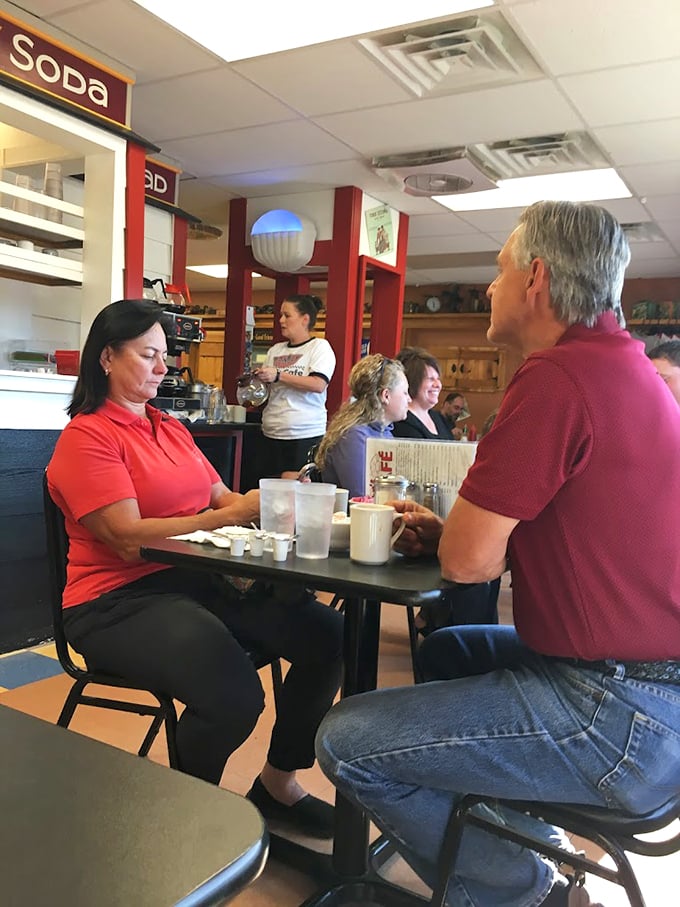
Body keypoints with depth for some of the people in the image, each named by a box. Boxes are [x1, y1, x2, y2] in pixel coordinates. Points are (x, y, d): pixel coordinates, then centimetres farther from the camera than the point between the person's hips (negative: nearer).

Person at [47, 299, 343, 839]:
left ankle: (278, 784, 9)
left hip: (197, 581, 7)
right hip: (120, 600, -7)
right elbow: (129, 539, -16)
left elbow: (221, 499, 12)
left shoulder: (171, 429, 19)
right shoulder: (86, 436, -5)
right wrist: (234, 514, -19)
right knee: (233, 694, -31)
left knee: (325, 633, -13)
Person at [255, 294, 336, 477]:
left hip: (305, 436, -5)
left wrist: (278, 376, -17)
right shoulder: (275, 350, 15)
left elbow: (318, 385, -17)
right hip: (271, 434, 6)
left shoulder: (320, 347, -2)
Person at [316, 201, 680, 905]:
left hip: (621, 716, -10)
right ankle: (528, 840, 27)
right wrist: (446, 527, 6)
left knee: (344, 739, -8)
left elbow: (469, 560, -20)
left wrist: (447, 535, 3)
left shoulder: (556, 376, -21)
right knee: (446, 649, 27)